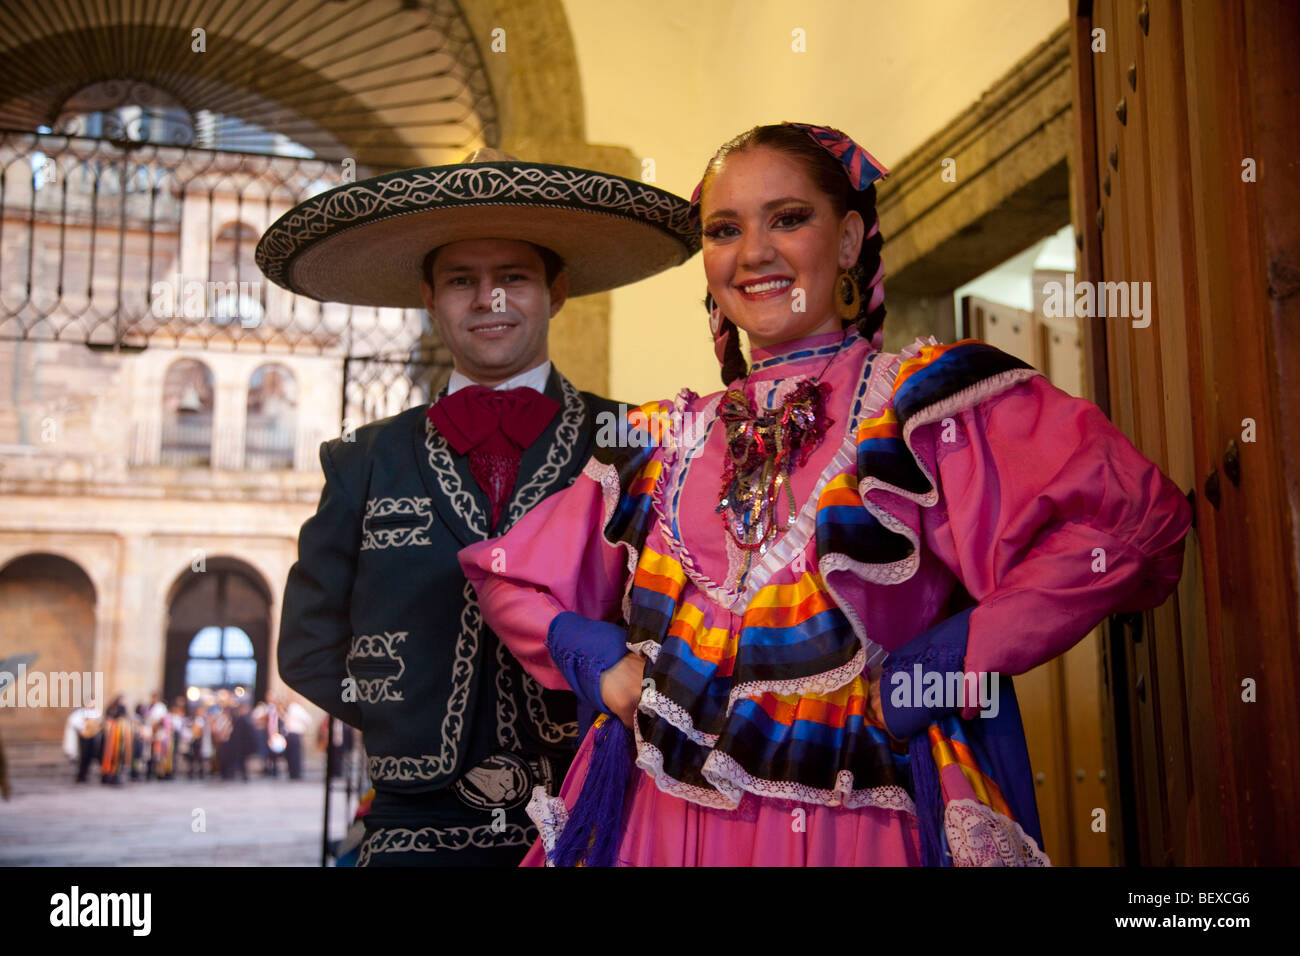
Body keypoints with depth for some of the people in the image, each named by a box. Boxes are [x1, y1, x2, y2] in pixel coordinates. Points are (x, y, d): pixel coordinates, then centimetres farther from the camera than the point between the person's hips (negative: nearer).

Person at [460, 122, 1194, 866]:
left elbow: (1133, 516, -17)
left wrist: (938, 668, -18)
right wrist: (601, 664, 0)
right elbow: (512, 576, 19)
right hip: (663, 823, 4)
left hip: (858, 829, -4)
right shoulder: (665, 440, 9)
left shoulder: (925, 399, -4)